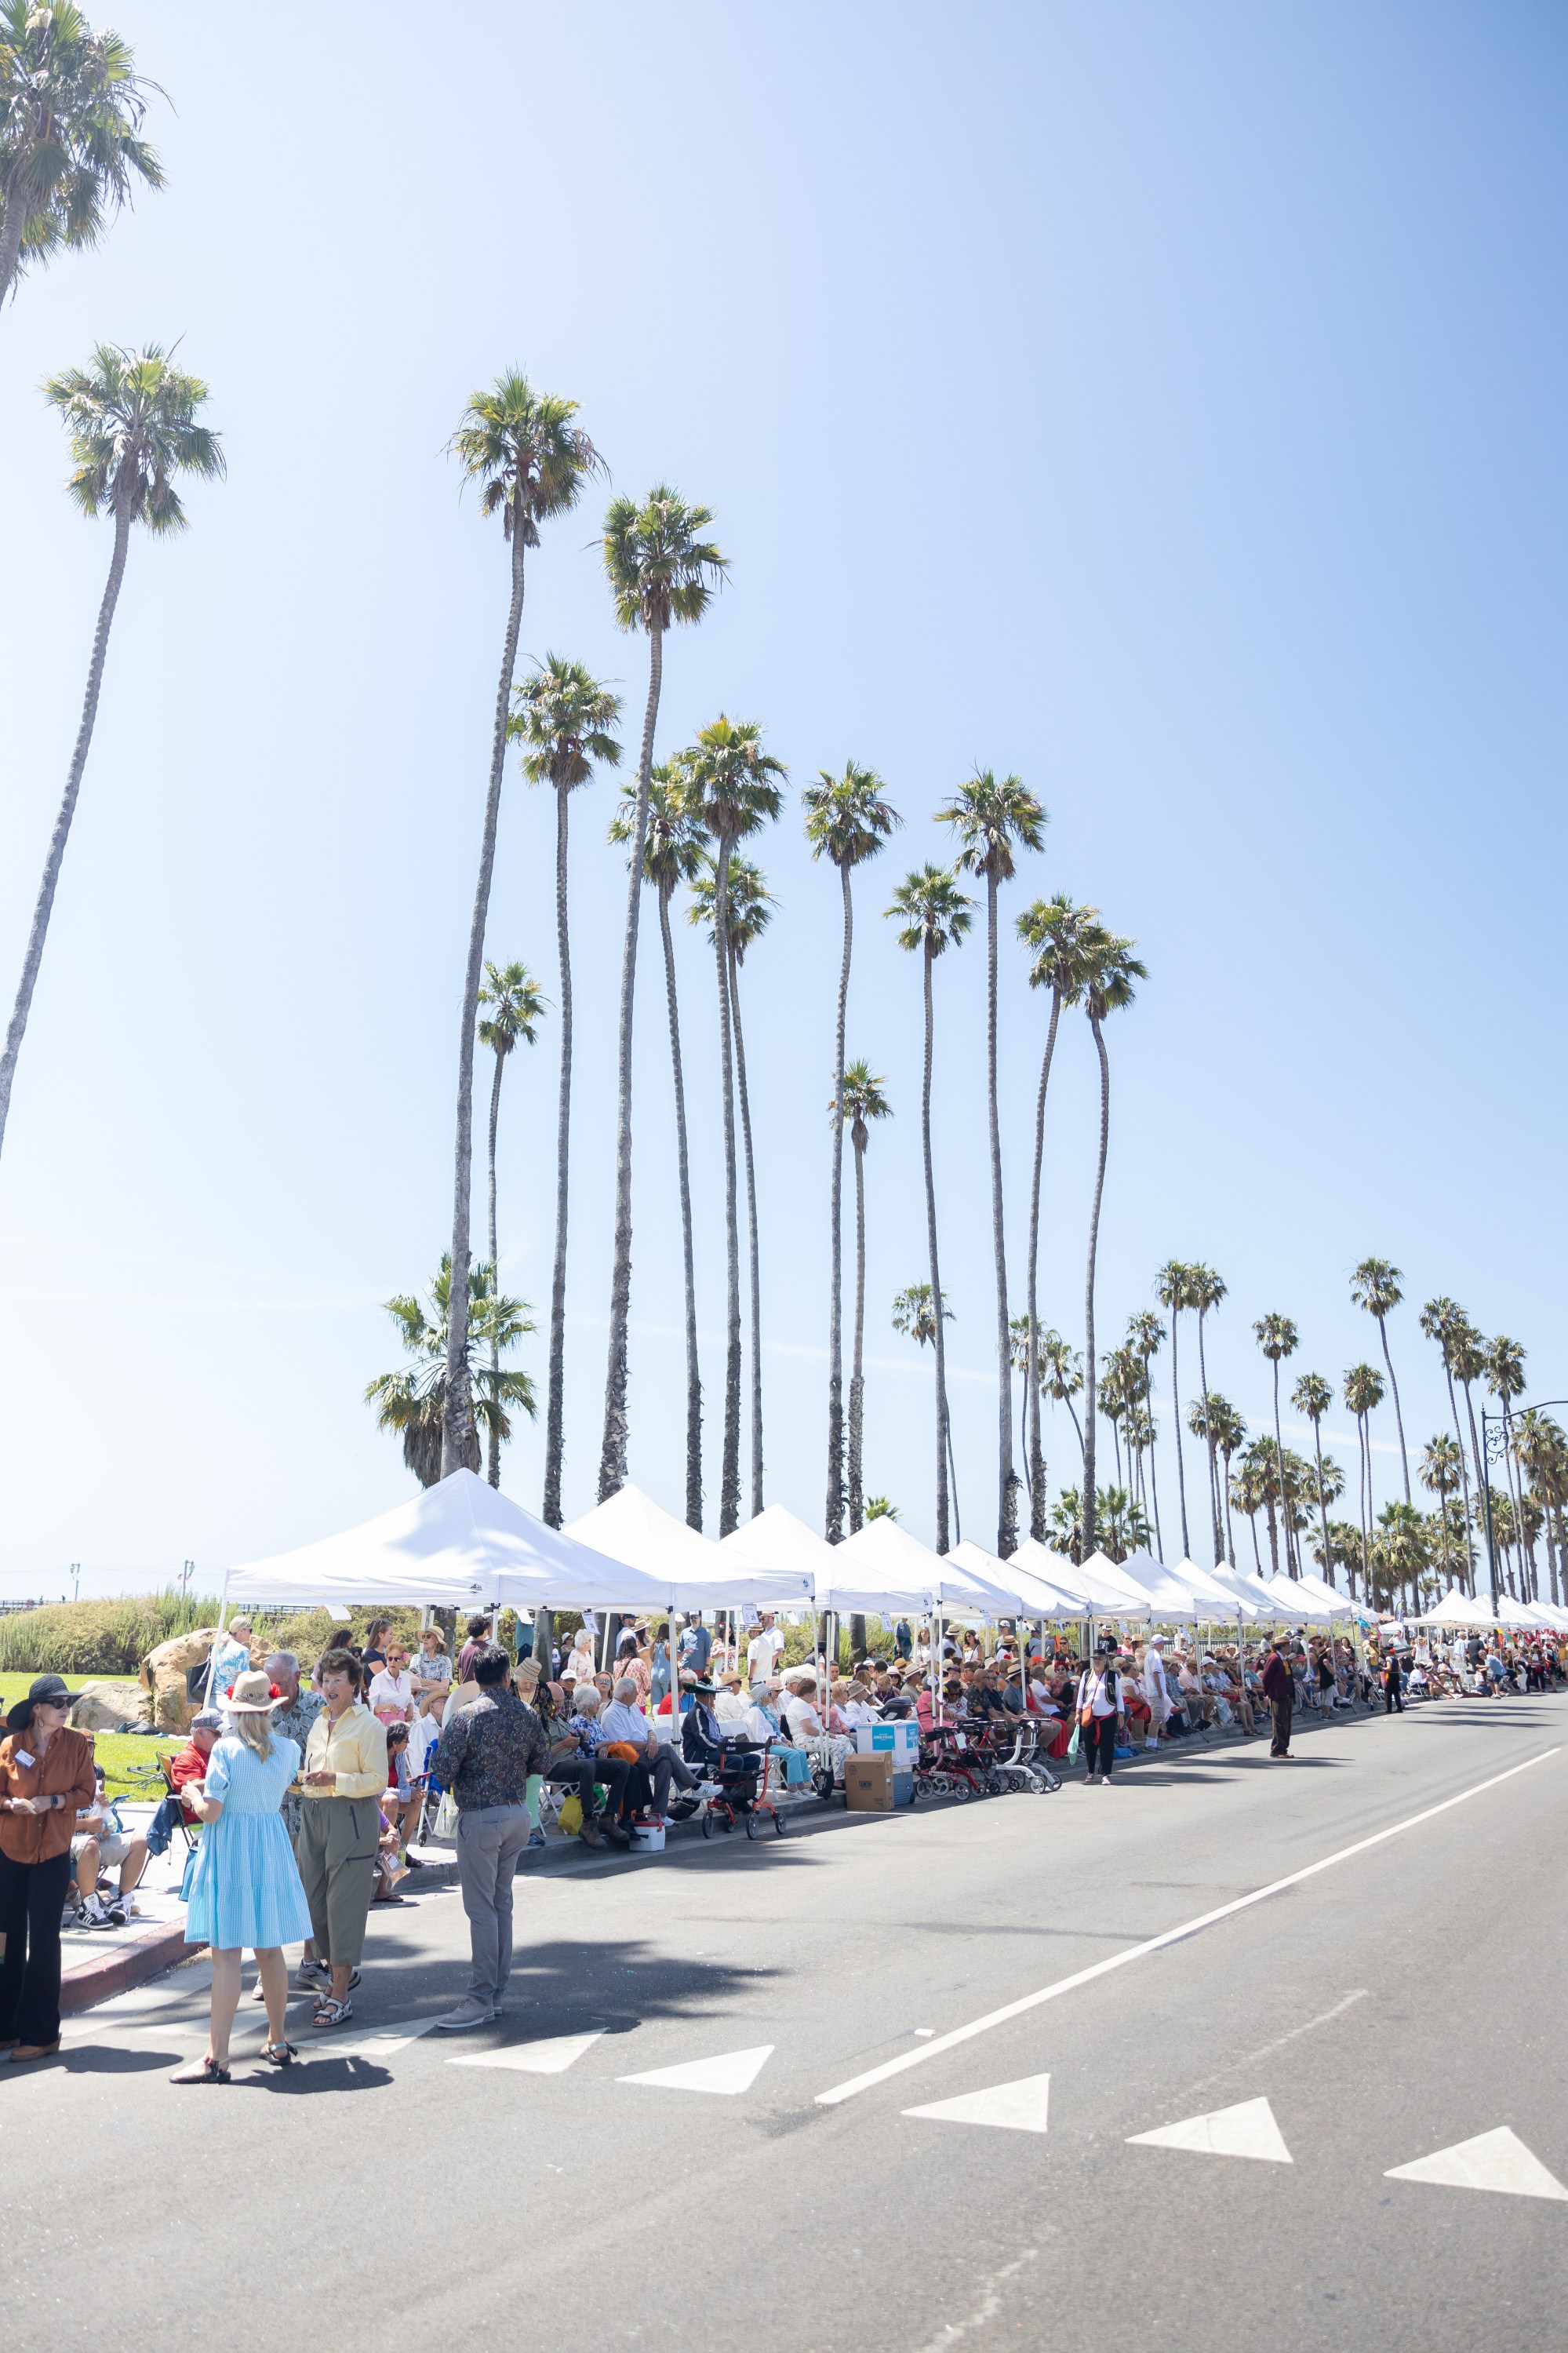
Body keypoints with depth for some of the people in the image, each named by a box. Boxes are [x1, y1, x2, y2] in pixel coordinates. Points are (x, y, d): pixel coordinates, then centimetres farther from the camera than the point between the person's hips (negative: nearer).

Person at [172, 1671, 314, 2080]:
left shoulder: (226, 1749, -14)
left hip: (229, 1853, -5)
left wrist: (194, 1792, 4)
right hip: (272, 1850, 5)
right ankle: (278, 2043, 24)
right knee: (271, 1951, 14)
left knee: (226, 1956, -3)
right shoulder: (288, 1750, 1)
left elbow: (210, 1812, -15)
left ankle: (216, 2058, -2)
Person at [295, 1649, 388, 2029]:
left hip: (352, 1818, -7)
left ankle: (340, 1997, 3)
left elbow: (378, 1781, -13)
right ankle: (341, 1971, 30)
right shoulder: (320, 1723, 14)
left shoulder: (368, 1725, -9)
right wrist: (306, 1779, 7)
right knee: (314, 1901, 10)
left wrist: (334, 1779, -23)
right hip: (314, 1814, 7)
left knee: (343, 1905, -5)